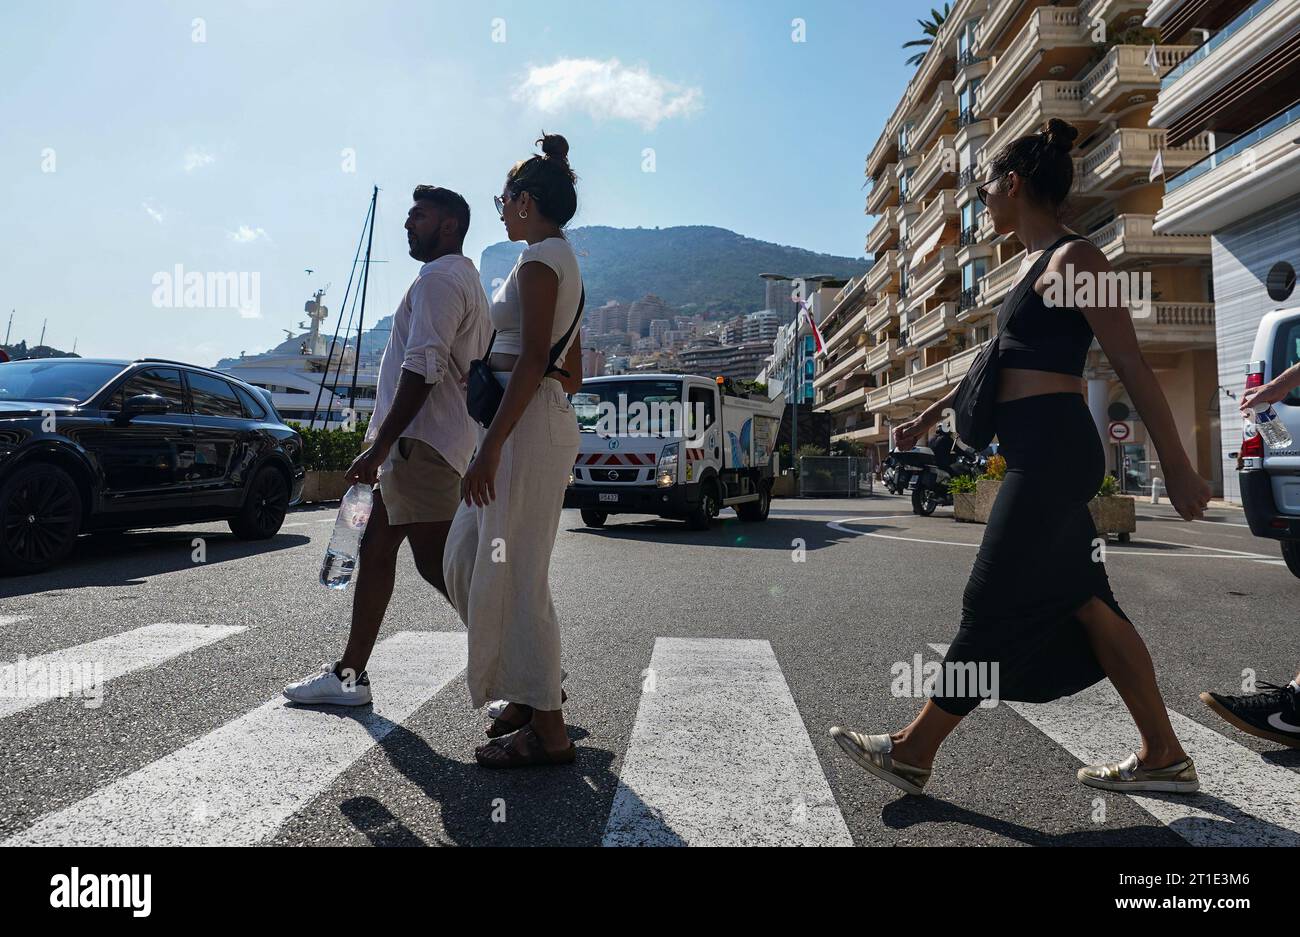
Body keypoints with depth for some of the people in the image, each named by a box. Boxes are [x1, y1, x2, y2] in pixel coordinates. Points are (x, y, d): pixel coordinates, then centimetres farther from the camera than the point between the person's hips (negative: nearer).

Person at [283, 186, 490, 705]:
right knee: (375, 550, 13)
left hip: (420, 442, -11)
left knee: (438, 564, -11)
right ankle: (349, 673, 22)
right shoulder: (466, 281, 25)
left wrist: (380, 447, -21)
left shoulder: (438, 278, -8)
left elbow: (422, 369, -21)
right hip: (421, 443, 11)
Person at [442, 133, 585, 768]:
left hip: (527, 425, -10)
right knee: (466, 561, 15)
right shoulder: (564, 262, 21)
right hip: (547, 422, 10)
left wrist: (490, 447, -22)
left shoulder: (539, 258, -8)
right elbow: (572, 368, 21)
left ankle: (547, 730, 7)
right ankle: (536, 686, 25)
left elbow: (533, 359, -19)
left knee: (513, 575, -5)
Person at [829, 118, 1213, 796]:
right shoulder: (1033, 264, 20)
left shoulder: (1073, 258, -8)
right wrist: (929, 417, 27)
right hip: (1038, 454, 10)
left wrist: (1177, 467, -12)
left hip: (1053, 451, -10)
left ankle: (914, 751, 6)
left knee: (991, 605, -4)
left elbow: (1132, 366, -12)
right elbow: (1002, 361, 27)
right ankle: (1163, 756, 24)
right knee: (1085, 602, 13)